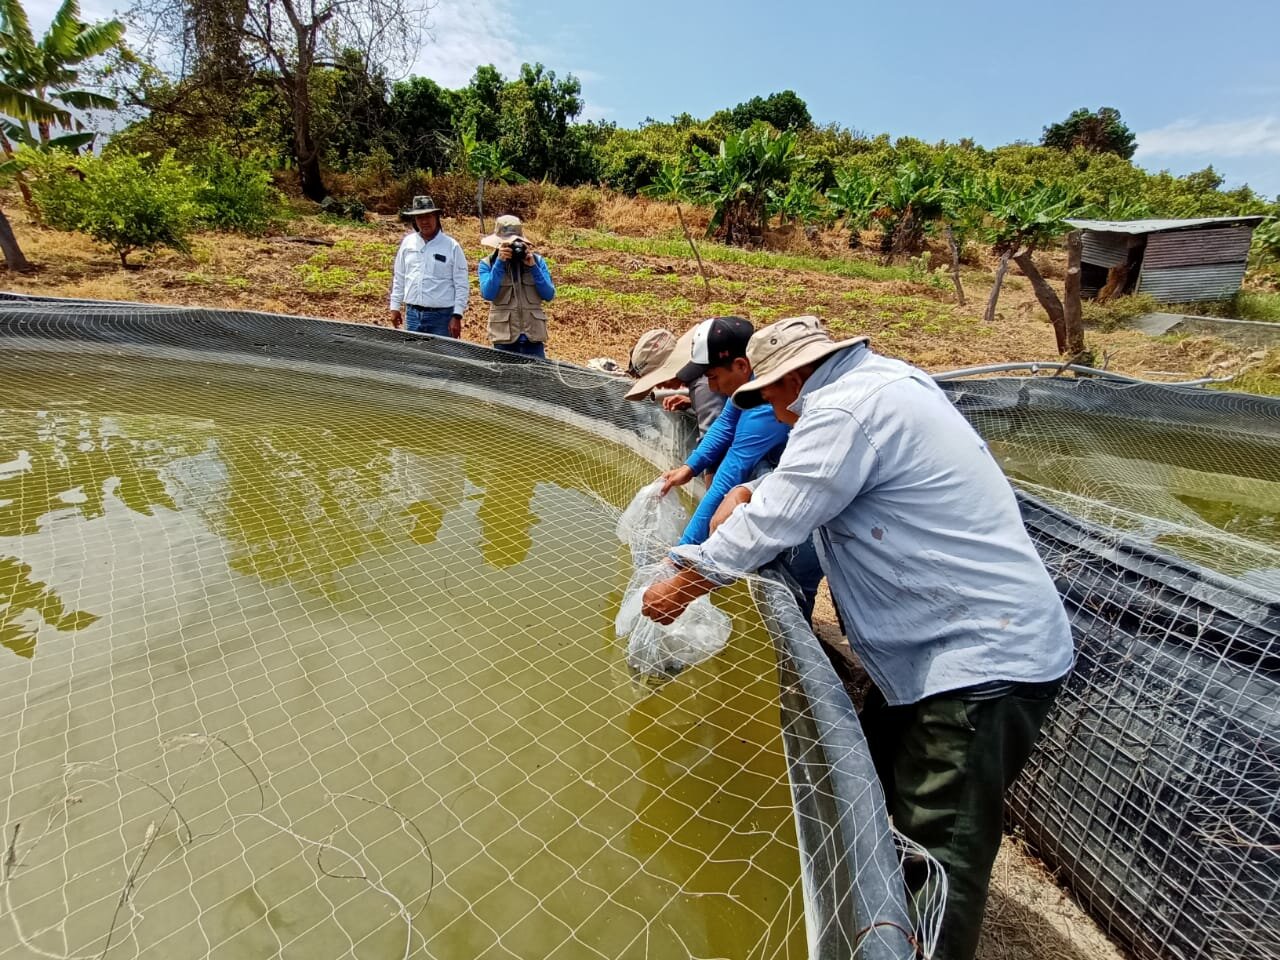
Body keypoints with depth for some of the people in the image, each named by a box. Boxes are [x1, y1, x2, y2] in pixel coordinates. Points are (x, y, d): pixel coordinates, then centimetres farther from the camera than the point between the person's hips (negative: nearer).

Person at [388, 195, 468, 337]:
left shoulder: (451, 246, -5)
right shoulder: (407, 242, 7)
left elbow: (462, 285, -6)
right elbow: (399, 277, 14)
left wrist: (457, 316, -11)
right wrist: (395, 307, 12)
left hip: (441, 316, -4)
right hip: (412, 314, 4)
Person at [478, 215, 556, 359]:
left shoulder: (537, 260, 8)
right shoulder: (487, 264, 4)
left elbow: (549, 295, 0)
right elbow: (487, 294, -12)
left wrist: (533, 267, -9)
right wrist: (500, 262, -15)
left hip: (533, 335, 1)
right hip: (504, 335, -1)